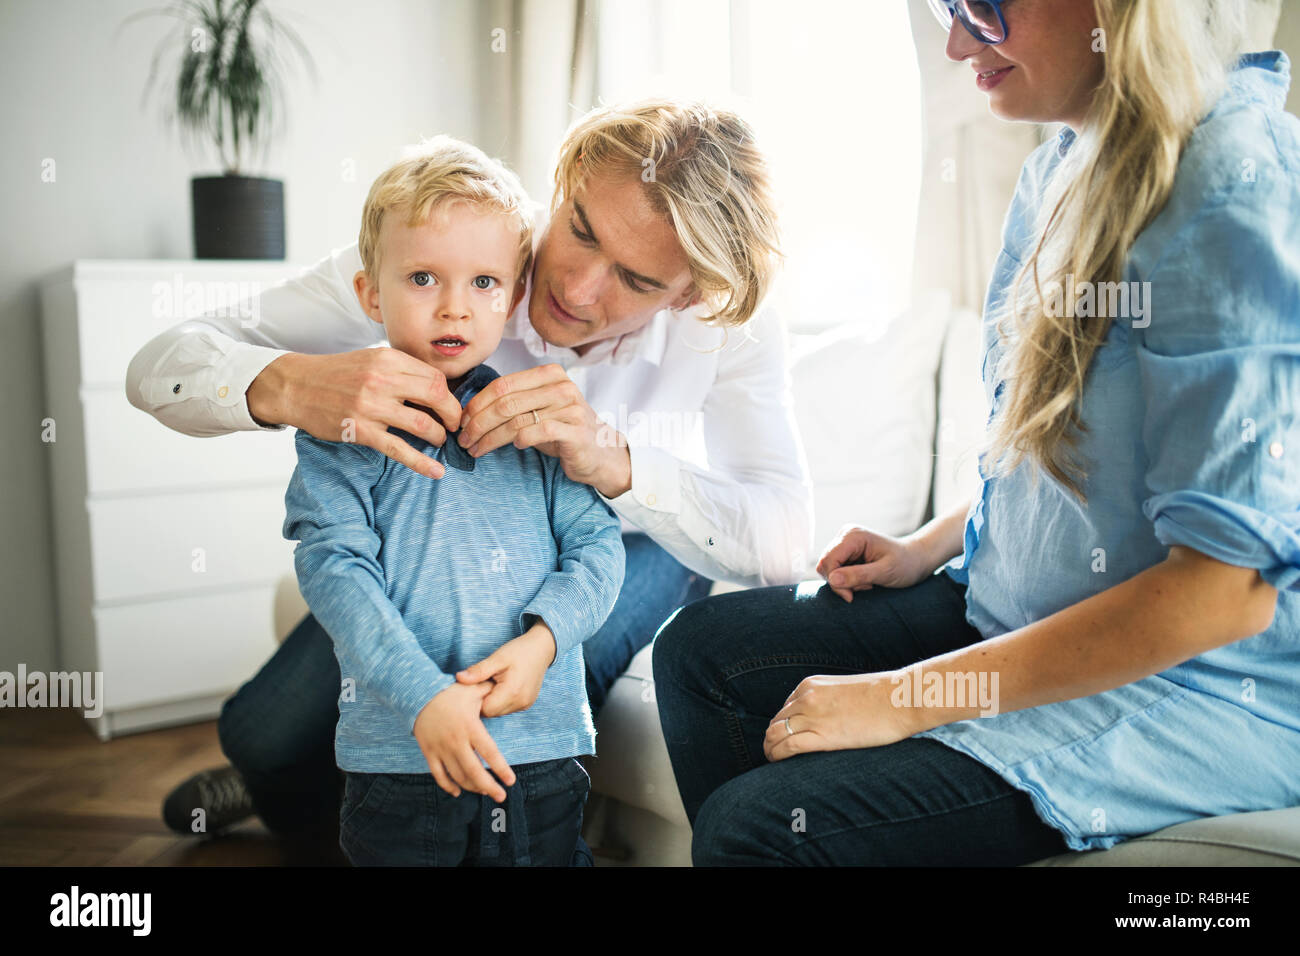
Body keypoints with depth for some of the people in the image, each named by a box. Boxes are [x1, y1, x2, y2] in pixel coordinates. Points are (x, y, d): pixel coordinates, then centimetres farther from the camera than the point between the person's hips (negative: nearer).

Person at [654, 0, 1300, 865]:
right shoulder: (1068, 170, 5)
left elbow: (1227, 587, -25)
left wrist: (904, 697, -22)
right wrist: (929, 547, 8)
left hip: (1200, 688, -8)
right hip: (1017, 607, 9)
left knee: (761, 825, -22)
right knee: (700, 648, 5)